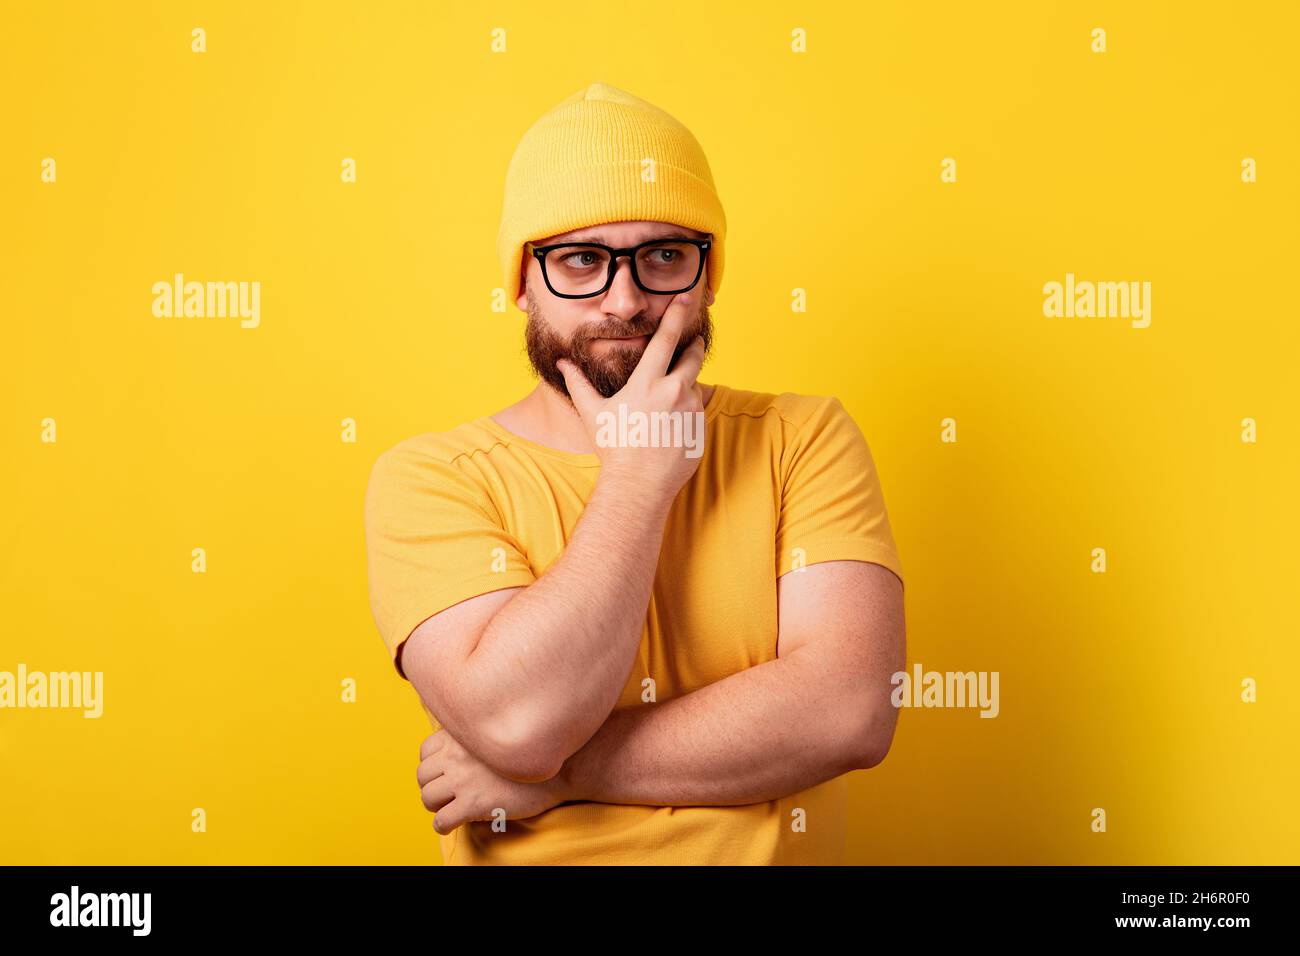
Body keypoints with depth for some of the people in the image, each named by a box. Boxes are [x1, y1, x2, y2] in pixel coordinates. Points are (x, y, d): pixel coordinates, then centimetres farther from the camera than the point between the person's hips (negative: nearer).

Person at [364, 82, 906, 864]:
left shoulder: (805, 439, -2)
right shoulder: (427, 478, -4)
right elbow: (516, 721, -18)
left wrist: (550, 772, -14)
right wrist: (641, 473, -11)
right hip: (530, 854, 0)